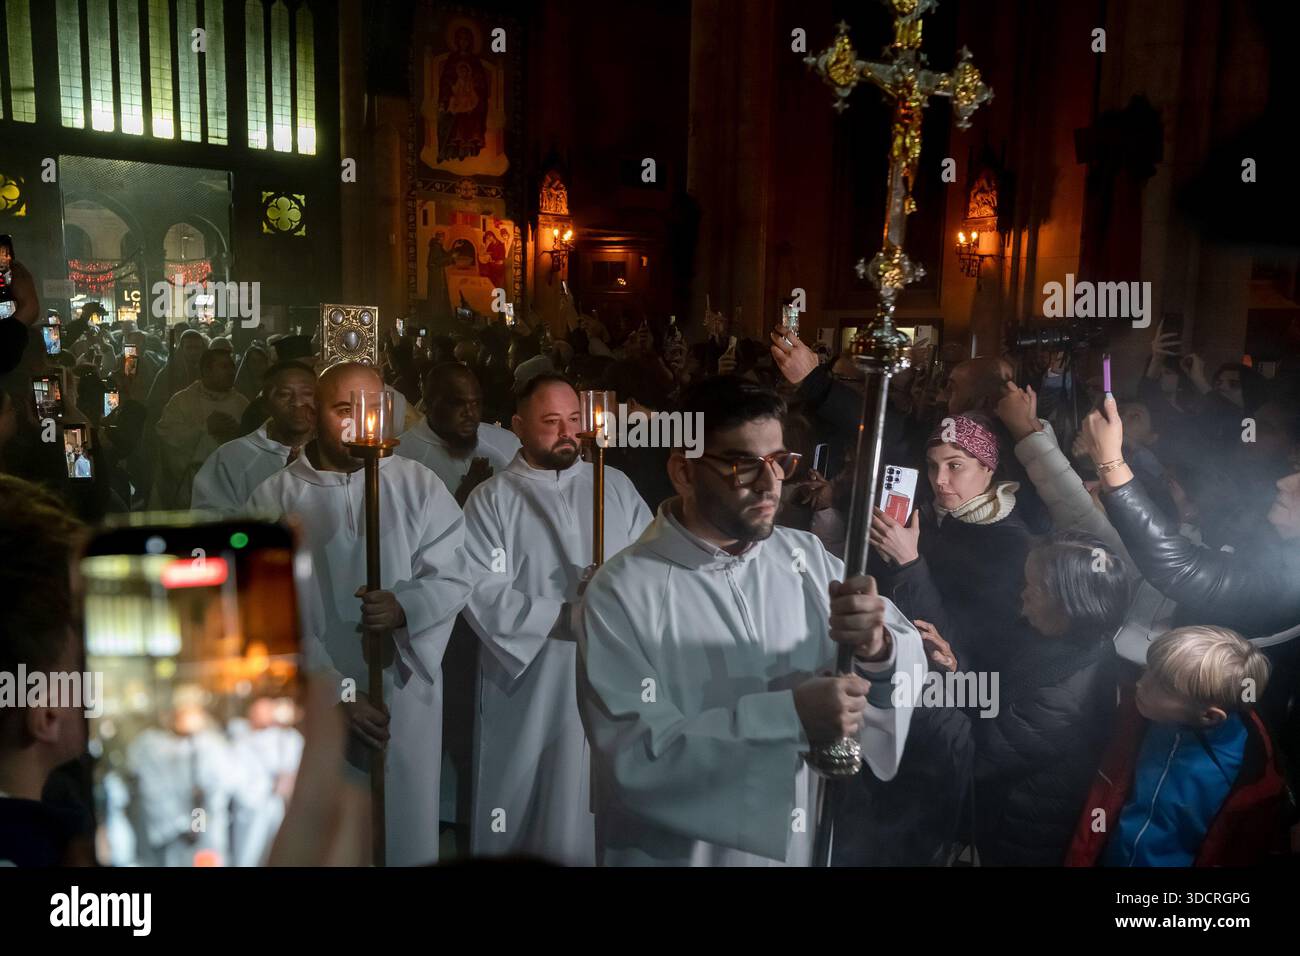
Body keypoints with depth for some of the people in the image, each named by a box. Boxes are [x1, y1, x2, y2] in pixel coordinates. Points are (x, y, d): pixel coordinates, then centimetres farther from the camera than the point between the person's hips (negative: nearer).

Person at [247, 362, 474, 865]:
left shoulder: (420, 486, 0)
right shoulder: (274, 497, -3)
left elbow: (453, 578, -5)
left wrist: (406, 607, -27)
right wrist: (335, 692, -14)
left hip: (403, 696, 1)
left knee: (405, 831, 12)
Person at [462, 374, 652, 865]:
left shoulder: (615, 486, 9)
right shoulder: (491, 500, -1)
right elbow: (482, 594, -12)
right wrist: (564, 618, -19)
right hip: (531, 685, -2)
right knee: (531, 810, 8)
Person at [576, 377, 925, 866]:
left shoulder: (807, 558, -5)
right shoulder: (622, 593, -19)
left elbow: (911, 665, -8)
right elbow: (636, 757, -26)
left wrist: (877, 649, -30)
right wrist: (789, 717, -33)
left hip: (805, 845, 4)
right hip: (677, 853, -4)